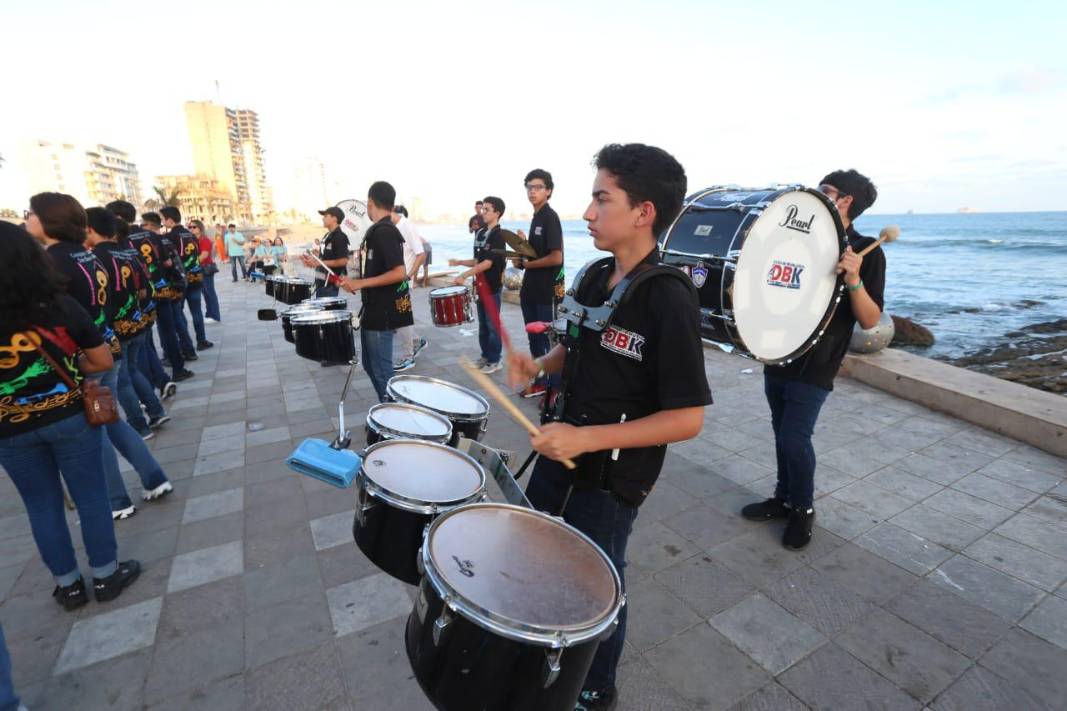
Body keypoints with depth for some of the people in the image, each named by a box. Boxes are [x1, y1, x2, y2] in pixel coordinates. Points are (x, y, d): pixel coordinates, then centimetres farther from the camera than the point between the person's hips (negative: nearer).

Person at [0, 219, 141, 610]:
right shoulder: (61, 307, -13)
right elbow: (102, 361, -5)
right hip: (70, 416, -1)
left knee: (42, 506, 17)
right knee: (91, 497, 13)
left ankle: (68, 584, 30)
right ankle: (105, 576, 25)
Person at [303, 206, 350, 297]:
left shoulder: (340, 237, -14)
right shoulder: (327, 236, 15)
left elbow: (343, 261, -22)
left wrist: (318, 263, -20)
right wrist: (312, 260, 8)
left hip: (330, 283, -10)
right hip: (321, 281, 10)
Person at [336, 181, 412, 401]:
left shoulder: (384, 231, -18)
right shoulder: (377, 231, 13)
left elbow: (399, 273, -26)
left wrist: (361, 283, -22)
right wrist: (355, 281, 15)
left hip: (383, 312, -10)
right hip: (374, 309, 10)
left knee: (382, 370, -2)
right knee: (370, 365, 18)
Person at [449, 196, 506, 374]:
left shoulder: (498, 236, -14)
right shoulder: (481, 234, 10)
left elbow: (487, 263, -22)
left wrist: (464, 276, -25)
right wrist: (459, 262, 2)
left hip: (492, 287, -8)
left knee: (492, 325, 0)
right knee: (482, 324, 15)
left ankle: (495, 360, 10)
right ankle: (486, 356, 26)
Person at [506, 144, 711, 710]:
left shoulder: (669, 300, -24)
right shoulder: (592, 276, -1)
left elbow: (687, 418, -23)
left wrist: (588, 438, -28)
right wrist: (538, 365, -6)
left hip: (613, 477, -7)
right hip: (562, 448, 8)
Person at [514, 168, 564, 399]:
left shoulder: (550, 217, -13)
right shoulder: (536, 217, 15)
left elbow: (556, 258, -22)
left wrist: (527, 263, -10)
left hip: (546, 292, -9)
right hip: (530, 290, 9)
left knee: (548, 341, -1)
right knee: (534, 339, 15)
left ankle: (555, 389, 10)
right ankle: (540, 382, 28)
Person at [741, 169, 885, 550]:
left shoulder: (866, 252, -7)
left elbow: (870, 321, -12)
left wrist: (854, 281, -28)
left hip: (815, 367, -6)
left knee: (795, 439, -6)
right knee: (782, 434, 14)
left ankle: (803, 509, 18)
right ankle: (784, 498, 31)